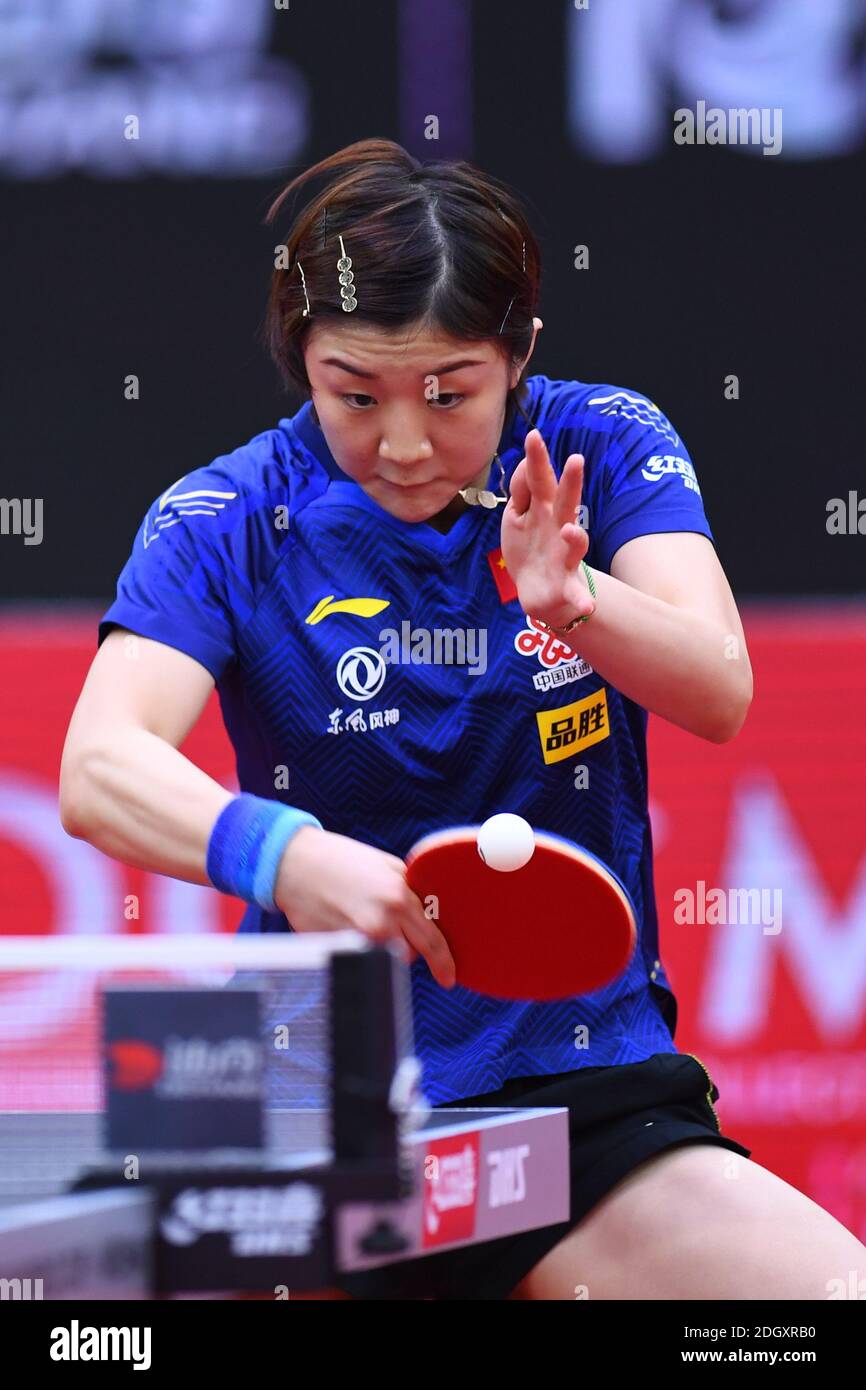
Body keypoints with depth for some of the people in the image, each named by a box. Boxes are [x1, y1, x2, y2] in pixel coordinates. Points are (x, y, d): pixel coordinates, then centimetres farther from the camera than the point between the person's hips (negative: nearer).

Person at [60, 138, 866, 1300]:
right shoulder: (228, 521, -6)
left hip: (590, 1079, 1)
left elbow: (718, 694, -14)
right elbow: (100, 769, -20)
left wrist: (571, 599, -35)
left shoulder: (602, 449, 0)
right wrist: (284, 856, -39)